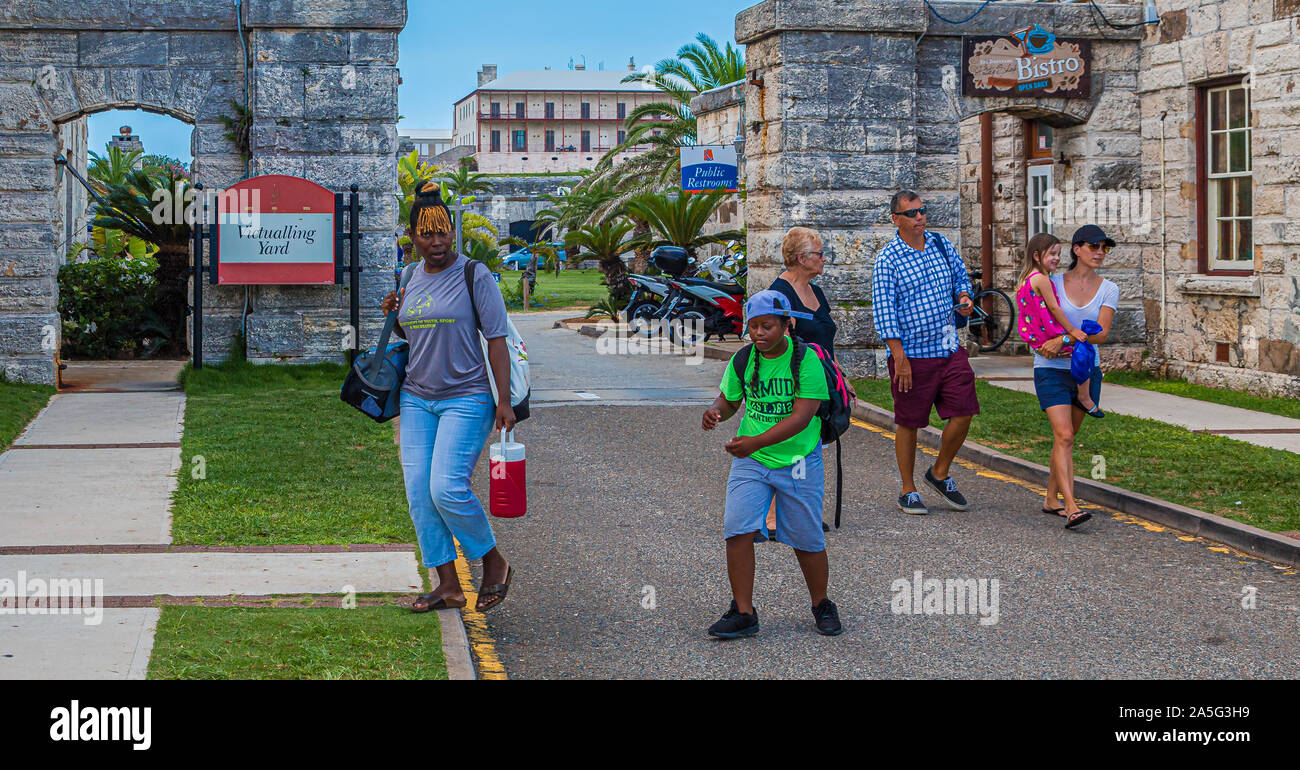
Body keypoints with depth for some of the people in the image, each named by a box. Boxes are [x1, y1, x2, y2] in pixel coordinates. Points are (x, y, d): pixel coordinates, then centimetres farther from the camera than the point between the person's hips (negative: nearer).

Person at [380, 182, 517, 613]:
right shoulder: (411, 277, 12)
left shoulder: (474, 276, -7)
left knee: (447, 488, -17)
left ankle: (494, 564, 6)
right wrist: (394, 318, 4)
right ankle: (448, 585, 8)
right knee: (418, 492, 0)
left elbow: (496, 340, -8)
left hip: (466, 398, -6)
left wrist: (504, 400, -14)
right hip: (417, 399, 7)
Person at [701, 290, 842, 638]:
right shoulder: (742, 361, 0)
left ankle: (822, 606, 28)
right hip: (750, 463, 3)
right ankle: (744, 613, 0)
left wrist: (757, 441, -30)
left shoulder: (806, 360, -14)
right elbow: (729, 400, 15)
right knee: (737, 530, -11)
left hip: (798, 462, -3)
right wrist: (715, 412, -10)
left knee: (807, 540, 5)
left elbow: (800, 416, -21)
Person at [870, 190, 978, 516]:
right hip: (912, 354, -5)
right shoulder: (888, 259, -9)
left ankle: (940, 474, 22)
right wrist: (899, 357, -17)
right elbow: (883, 311, -12)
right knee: (909, 423, 3)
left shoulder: (942, 245, 8)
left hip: (950, 348, 5)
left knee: (963, 412, 0)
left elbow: (961, 276, 23)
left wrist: (964, 297, -1)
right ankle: (908, 492, 17)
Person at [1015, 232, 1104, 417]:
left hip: (1035, 339, 10)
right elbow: (1054, 308, -19)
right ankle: (1084, 398, 2)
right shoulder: (1042, 279, -18)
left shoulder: (1024, 278, 11)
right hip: (1049, 338, -10)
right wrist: (1072, 330, -13)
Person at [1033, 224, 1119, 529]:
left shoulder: (1108, 290, 0)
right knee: (1064, 436, -15)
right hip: (1051, 370, -3)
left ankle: (1051, 500, 26)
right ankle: (1071, 507, -22)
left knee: (1067, 438, 12)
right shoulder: (1052, 284, -2)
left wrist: (1064, 340, -23)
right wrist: (1044, 346, -10)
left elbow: (1101, 333, -12)